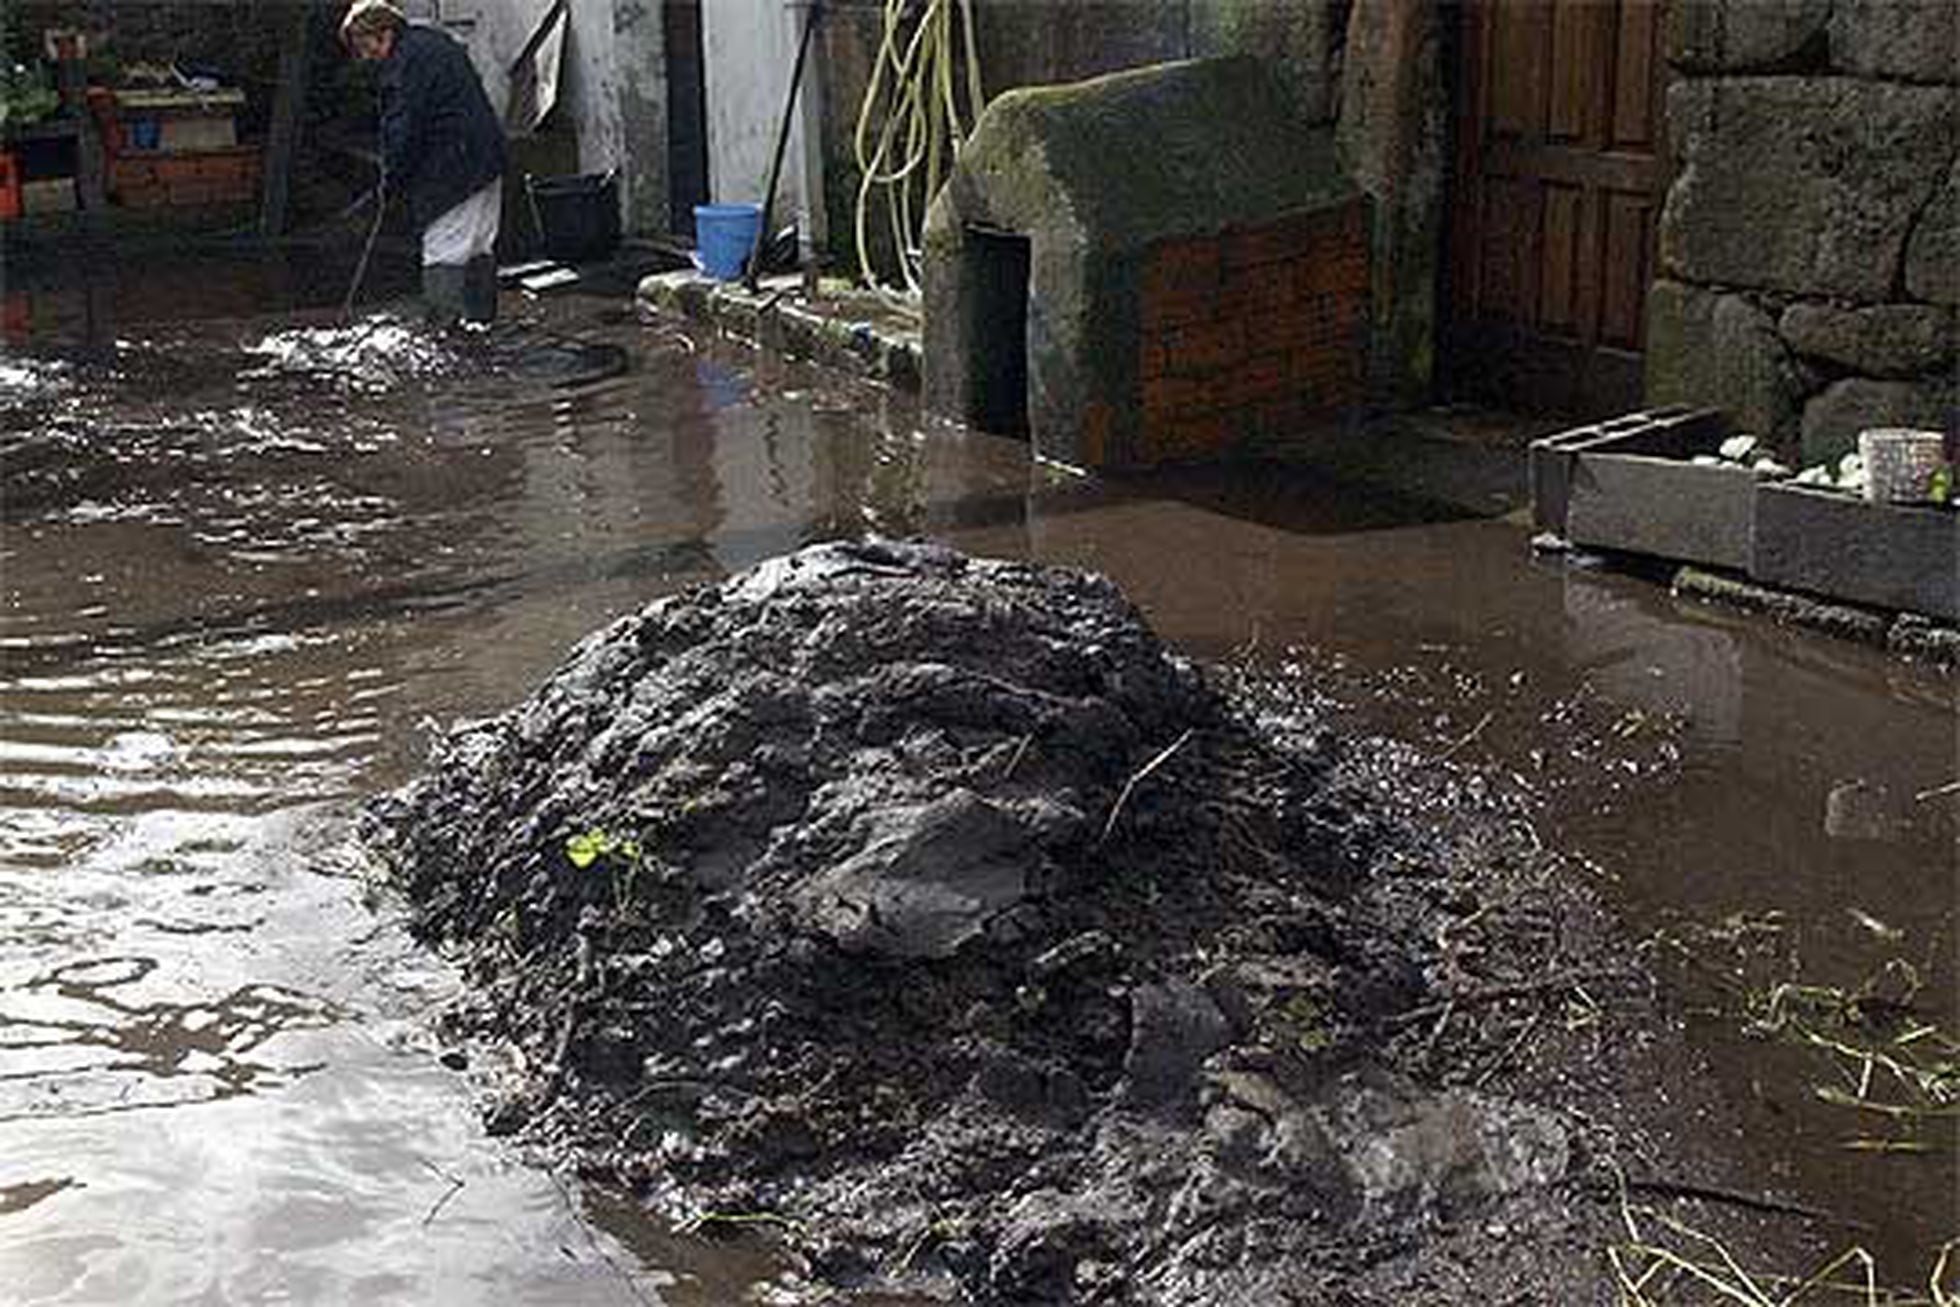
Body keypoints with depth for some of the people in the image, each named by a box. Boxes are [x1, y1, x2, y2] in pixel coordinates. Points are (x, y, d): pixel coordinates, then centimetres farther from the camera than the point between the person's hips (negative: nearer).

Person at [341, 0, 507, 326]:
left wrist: (392, 177, -5)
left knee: (443, 253, -7)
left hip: (451, 171, -10)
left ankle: (443, 323, -8)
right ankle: (481, 319, 21)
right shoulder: (439, 42, 17)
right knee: (479, 248, 15)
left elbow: (402, 128, -16)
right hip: (489, 161, 10)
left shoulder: (404, 62, -14)